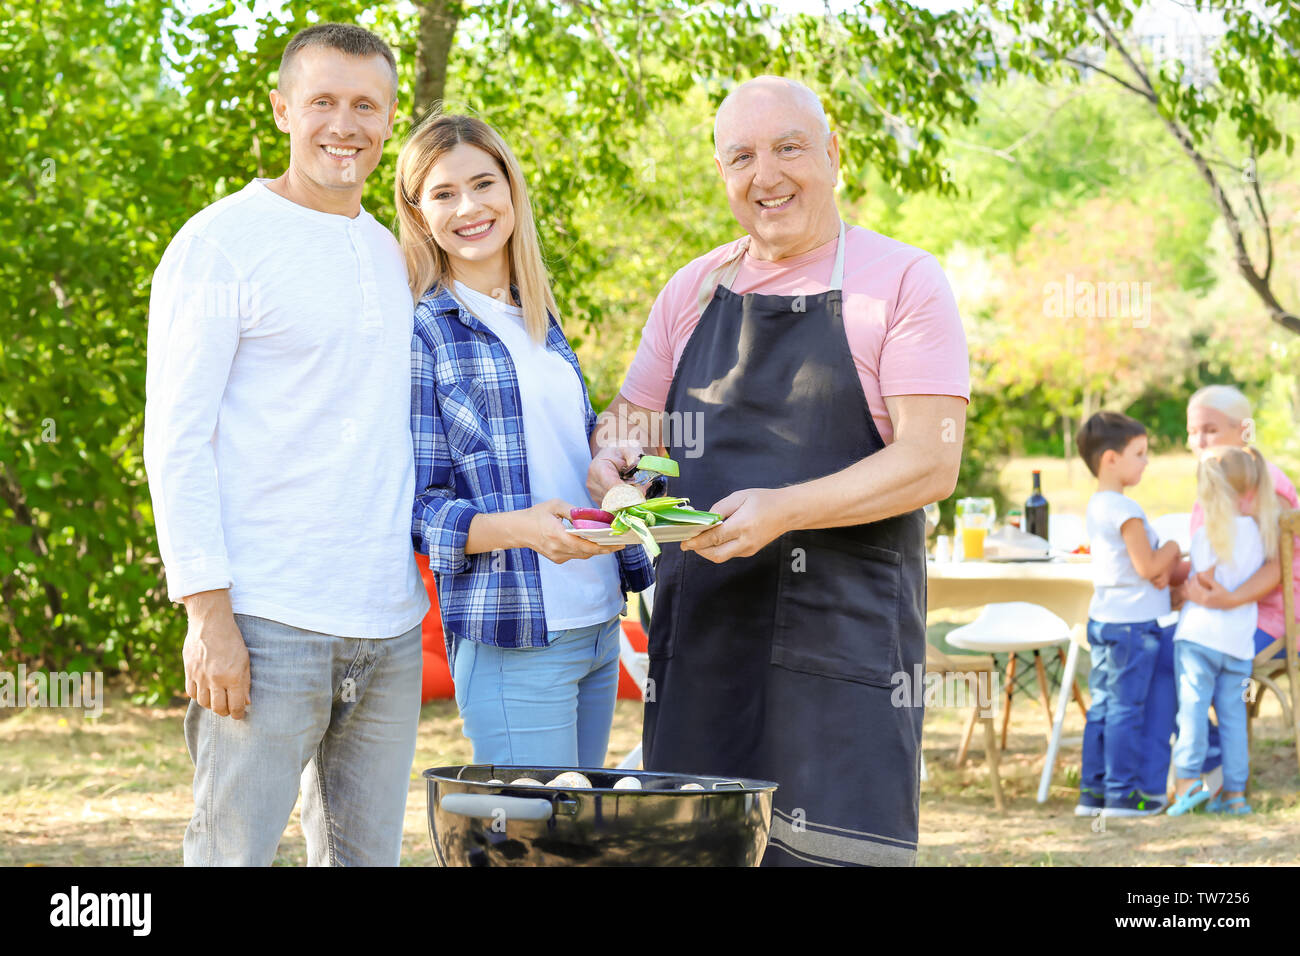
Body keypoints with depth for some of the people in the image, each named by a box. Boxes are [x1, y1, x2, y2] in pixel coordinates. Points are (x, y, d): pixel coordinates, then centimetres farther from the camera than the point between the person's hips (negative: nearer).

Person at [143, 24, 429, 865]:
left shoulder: (392, 256, 17)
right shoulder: (221, 243, -3)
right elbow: (176, 439, -8)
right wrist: (208, 612, -15)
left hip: (390, 628, 6)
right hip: (269, 624, -6)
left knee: (368, 855, 8)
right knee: (235, 850, -5)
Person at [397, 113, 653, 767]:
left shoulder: (541, 325, 17)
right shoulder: (422, 333, -5)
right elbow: (413, 505, -9)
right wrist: (523, 528, -25)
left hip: (597, 624, 7)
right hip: (510, 639, -7)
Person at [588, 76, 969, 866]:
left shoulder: (901, 281, -1)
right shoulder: (693, 290, 15)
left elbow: (931, 462, -10)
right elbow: (633, 416, 23)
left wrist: (782, 510, -22)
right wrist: (612, 461, -2)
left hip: (844, 638, -5)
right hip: (699, 629, 5)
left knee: (833, 853, -12)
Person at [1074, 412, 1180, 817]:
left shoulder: (1096, 506, 13)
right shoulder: (1125, 510, -18)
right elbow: (1148, 566, -19)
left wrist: (1162, 564, -2)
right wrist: (1173, 550, -1)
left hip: (1103, 618, 9)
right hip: (1132, 623, -9)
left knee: (1103, 705, 11)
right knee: (1127, 707, -4)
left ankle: (1092, 791, 14)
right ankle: (1122, 793, 0)